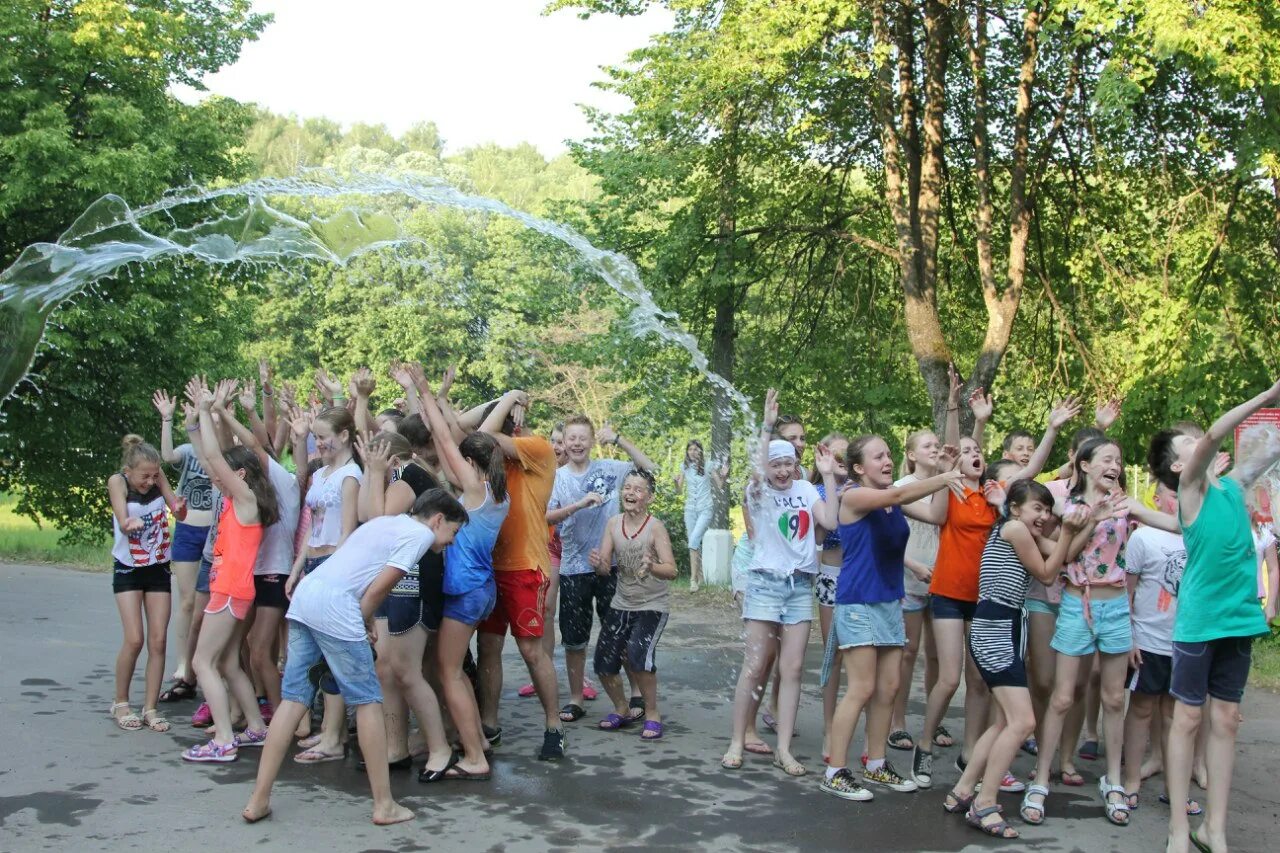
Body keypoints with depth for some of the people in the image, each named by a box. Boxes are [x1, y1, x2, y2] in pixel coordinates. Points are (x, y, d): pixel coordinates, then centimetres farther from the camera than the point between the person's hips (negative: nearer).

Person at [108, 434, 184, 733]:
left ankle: (150, 708, 7)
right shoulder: (117, 481, -15)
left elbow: (180, 513, -10)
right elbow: (123, 522, -27)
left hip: (158, 568, 3)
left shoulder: (157, 477, -8)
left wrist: (179, 507, -33)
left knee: (158, 640, -2)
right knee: (134, 640, -11)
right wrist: (133, 524, -49)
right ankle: (120, 703, 10)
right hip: (128, 569, -3)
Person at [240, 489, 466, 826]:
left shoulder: (387, 521, 27)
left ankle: (259, 800, 11)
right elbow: (378, 588, -6)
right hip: (334, 605, -9)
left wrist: (364, 619, 13)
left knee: (294, 696, 11)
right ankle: (384, 804, 7)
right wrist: (365, 620, 9)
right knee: (367, 700, 1)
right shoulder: (420, 534, 1)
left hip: (305, 593, 9)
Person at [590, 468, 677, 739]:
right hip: (621, 604, 5)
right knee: (604, 663, 3)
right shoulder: (614, 523, -5)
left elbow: (671, 571, -23)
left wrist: (652, 567, -44)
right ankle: (622, 710, 31)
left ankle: (652, 712, -2)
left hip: (653, 605, -5)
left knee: (638, 655, -25)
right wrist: (597, 563, -28)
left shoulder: (655, 527, -16)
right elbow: (605, 568, -5)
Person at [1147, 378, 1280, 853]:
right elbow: (1214, 437, -23)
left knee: (1226, 721, 8)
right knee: (1188, 719, 0)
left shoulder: (1233, 485, 11)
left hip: (1239, 618, 6)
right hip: (1199, 620, -6)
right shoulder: (1189, 488, -7)